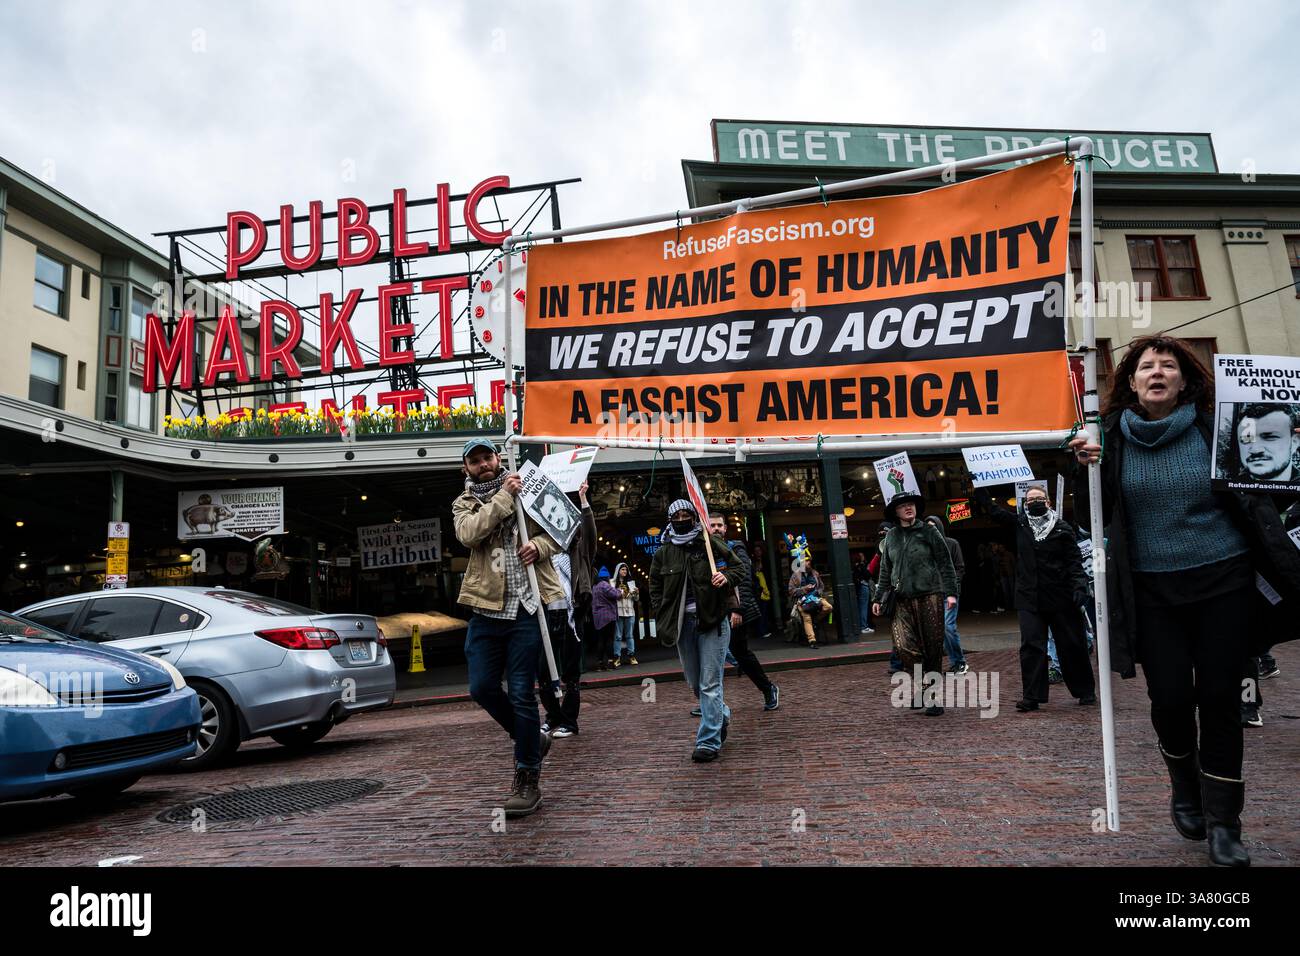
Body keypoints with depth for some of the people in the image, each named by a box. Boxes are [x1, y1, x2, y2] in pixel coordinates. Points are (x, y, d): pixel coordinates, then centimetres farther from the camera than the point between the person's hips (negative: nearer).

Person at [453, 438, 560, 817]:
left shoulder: (526, 491, 9)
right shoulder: (463, 504, 12)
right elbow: (469, 533, -11)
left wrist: (539, 545, -11)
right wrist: (504, 496, -12)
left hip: (526, 608, -3)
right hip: (487, 608, 3)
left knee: (521, 693, -1)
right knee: (482, 688, 5)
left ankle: (528, 778, 12)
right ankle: (531, 738, 31)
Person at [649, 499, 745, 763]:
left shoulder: (711, 545, -1)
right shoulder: (663, 553, 8)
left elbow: (739, 567, 7)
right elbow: (655, 587, 14)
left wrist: (727, 578, -14)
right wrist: (663, 618, 3)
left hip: (712, 621, -4)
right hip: (683, 623, 4)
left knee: (709, 684, -6)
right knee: (695, 684, 14)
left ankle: (709, 741, 0)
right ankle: (722, 716, 40)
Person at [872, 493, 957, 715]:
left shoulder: (928, 531, 2)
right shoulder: (891, 537, 12)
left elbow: (945, 563, 1)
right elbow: (885, 571, 17)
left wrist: (951, 592, -8)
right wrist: (879, 598, 15)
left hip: (930, 597, -3)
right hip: (903, 601, 3)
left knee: (933, 647, 1)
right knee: (903, 647, -11)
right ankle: (925, 683, 13)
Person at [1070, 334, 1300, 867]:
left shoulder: (1212, 429, -2)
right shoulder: (1112, 438, 0)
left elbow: (1252, 503, 2)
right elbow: (1097, 518, 5)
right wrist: (1087, 471, -14)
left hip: (1223, 581, 0)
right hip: (1152, 590, 0)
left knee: (1219, 698, 3)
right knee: (1170, 698, 1)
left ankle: (1222, 821, 18)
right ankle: (1185, 790, 31)